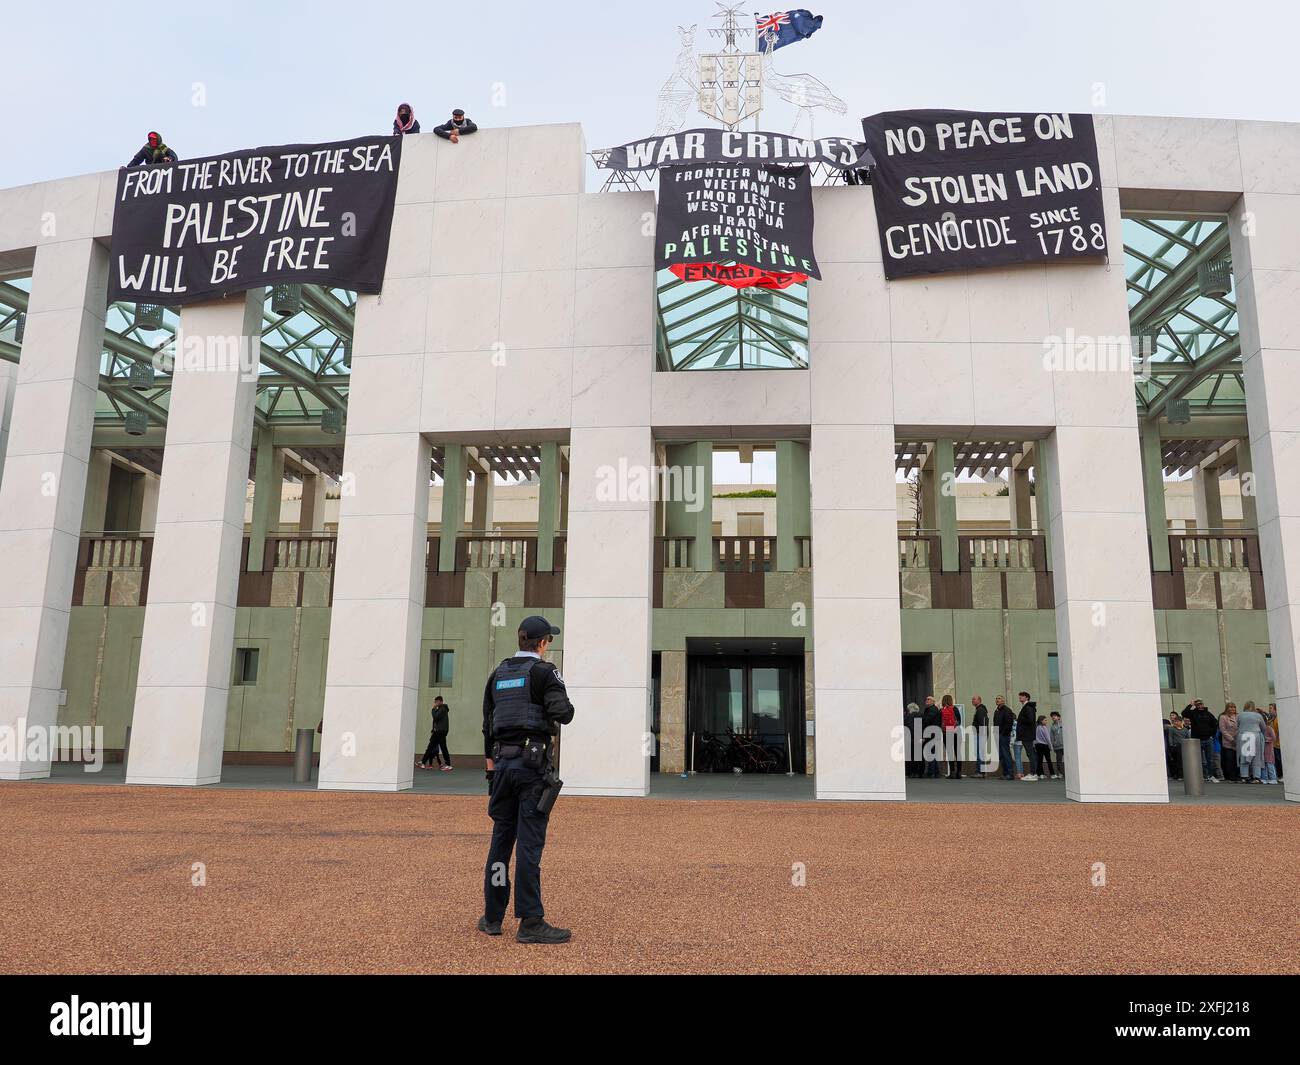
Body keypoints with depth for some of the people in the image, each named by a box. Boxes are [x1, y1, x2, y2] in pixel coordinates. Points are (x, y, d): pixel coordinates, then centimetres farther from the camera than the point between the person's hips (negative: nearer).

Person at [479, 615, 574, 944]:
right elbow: (562, 713, -17)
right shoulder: (544, 671, -5)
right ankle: (530, 923, -4)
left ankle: (492, 917, 17)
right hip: (532, 763, -6)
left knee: (501, 838, 12)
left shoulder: (498, 674, 15)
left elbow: (487, 726, 17)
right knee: (529, 841, -6)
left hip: (503, 763, 6)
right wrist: (566, 710, 7)